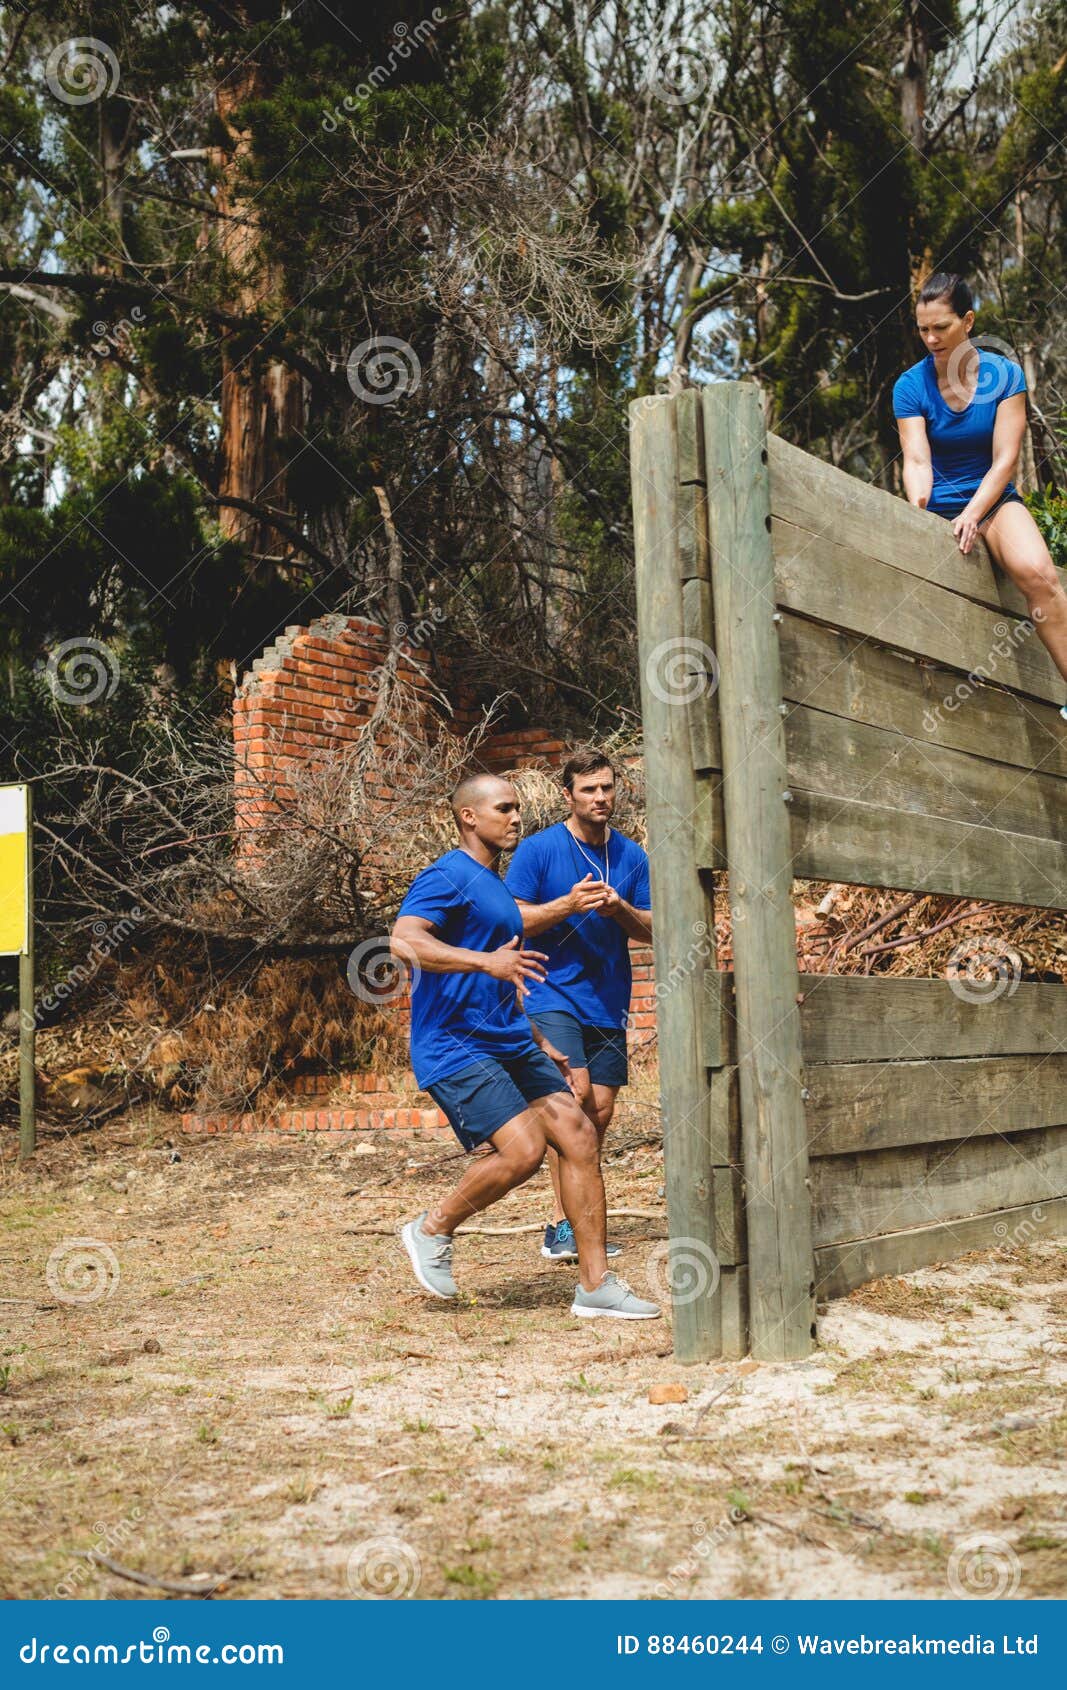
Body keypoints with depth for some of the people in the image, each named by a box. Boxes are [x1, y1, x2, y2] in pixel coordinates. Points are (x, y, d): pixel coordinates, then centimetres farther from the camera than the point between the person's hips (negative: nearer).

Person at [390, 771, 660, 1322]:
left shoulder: (494, 885, 22)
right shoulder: (447, 877, -8)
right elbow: (403, 941, -27)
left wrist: (537, 1041, 28)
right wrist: (485, 961, -36)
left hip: (509, 1043, 9)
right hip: (455, 1046, -9)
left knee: (579, 1135, -3)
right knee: (524, 1149, -20)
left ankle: (595, 1284, 2)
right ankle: (431, 1230, 5)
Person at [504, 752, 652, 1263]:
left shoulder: (631, 856, 9)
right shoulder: (538, 849, -3)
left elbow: (651, 930, 9)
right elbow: (512, 922, -5)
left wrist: (620, 909, -12)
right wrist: (567, 905, -19)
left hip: (607, 1000, 5)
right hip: (553, 994, -5)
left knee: (600, 1112, 5)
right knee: (574, 1094, -19)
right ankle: (561, 1224, -13)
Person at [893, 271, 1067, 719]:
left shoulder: (1004, 374, -4)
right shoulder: (910, 387, -3)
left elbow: (1004, 460, -9)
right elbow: (917, 461, -13)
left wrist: (971, 516, -24)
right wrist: (918, 510, -34)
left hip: (992, 499, -1)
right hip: (937, 507, 1)